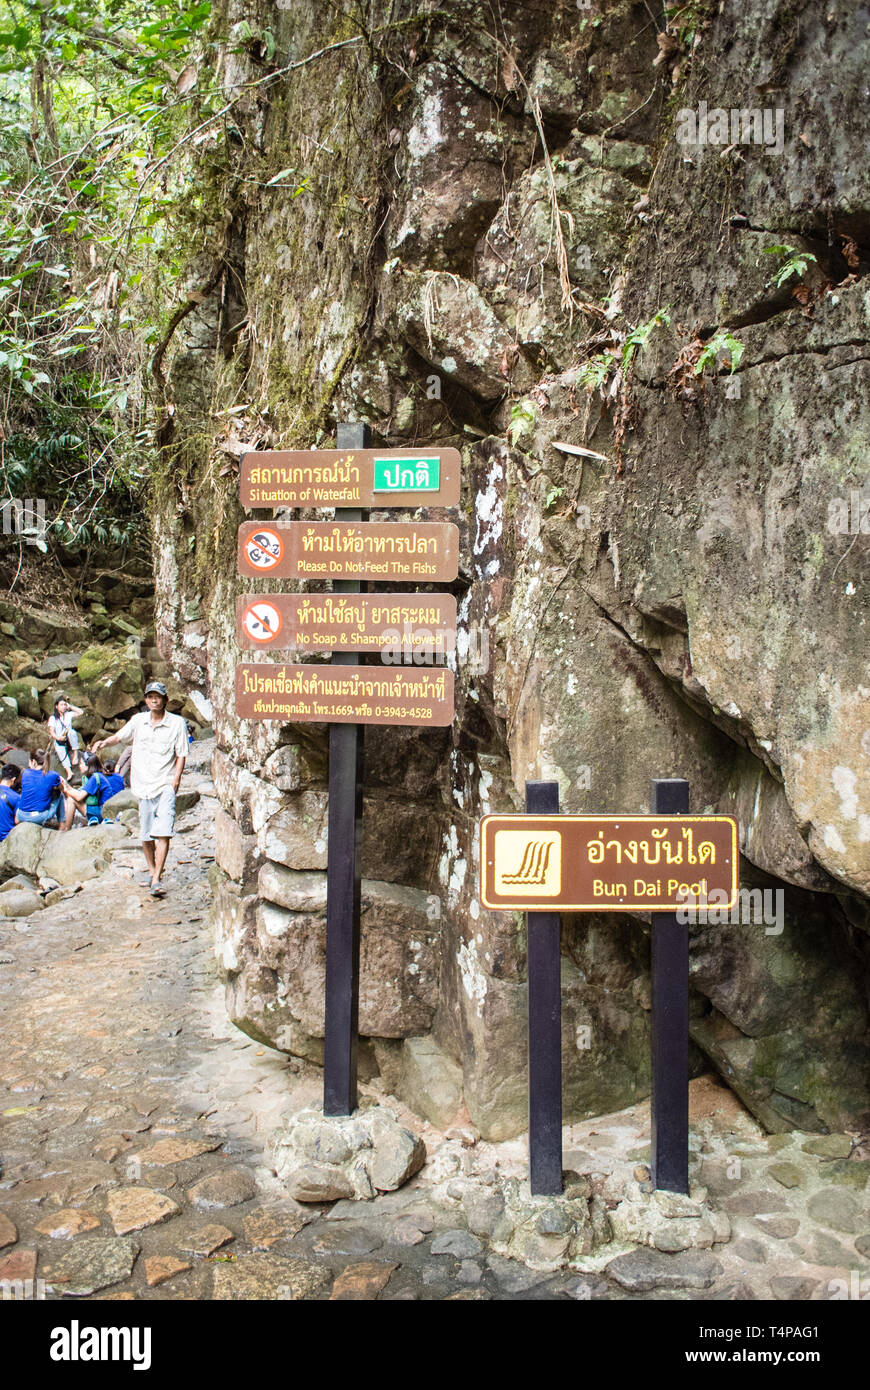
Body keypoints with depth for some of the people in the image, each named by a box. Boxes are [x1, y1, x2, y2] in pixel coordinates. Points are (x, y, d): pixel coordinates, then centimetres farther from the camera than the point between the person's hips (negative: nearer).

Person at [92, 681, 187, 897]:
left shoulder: (176, 723, 0)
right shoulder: (138, 720, 8)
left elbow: (181, 754, 1)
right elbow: (120, 736, 21)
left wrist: (175, 781, -8)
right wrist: (104, 742, 0)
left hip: (165, 785, -3)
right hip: (143, 786, 3)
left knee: (163, 833, -15)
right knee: (146, 834, 9)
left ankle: (157, 880, -14)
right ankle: (152, 869, 33)